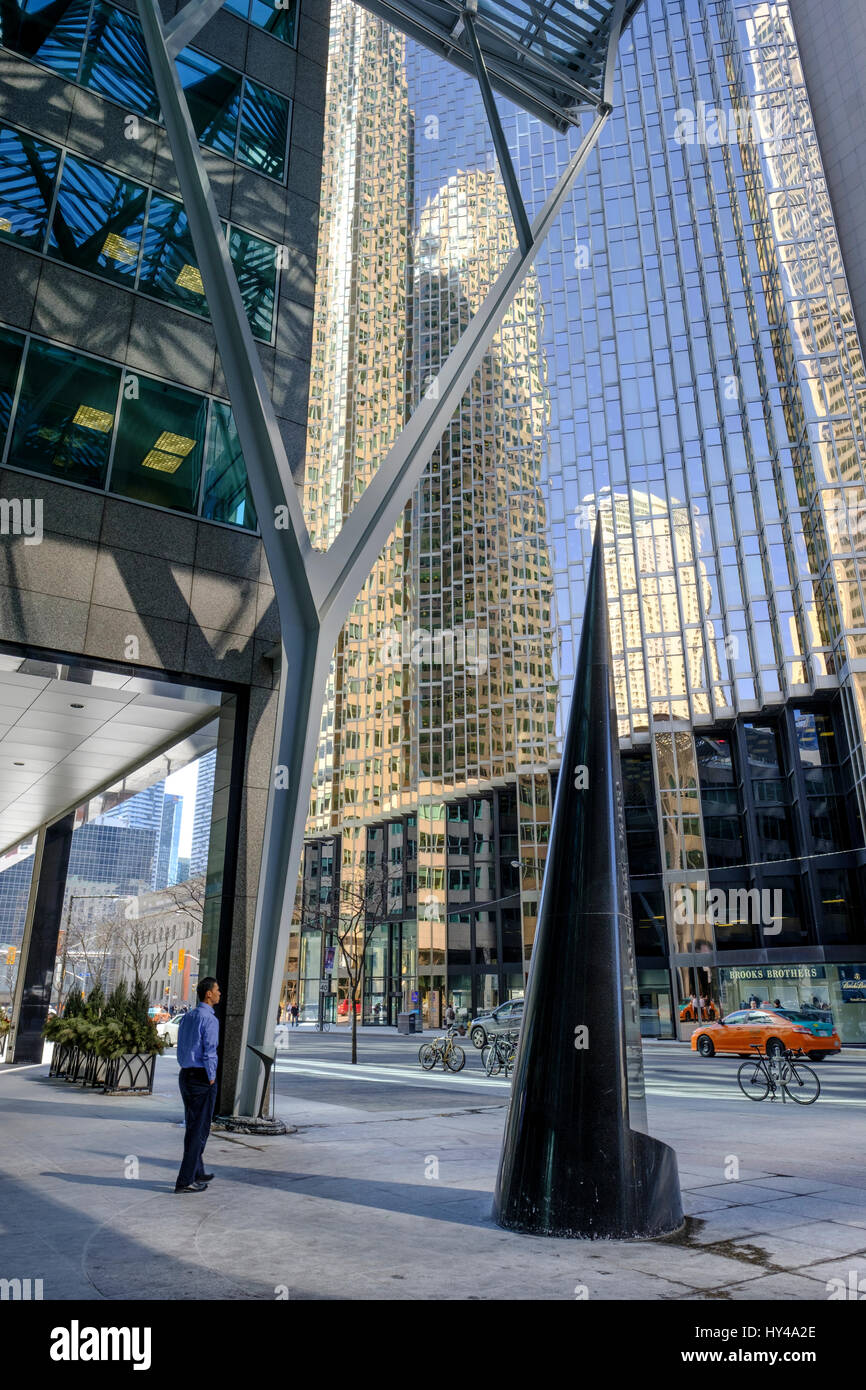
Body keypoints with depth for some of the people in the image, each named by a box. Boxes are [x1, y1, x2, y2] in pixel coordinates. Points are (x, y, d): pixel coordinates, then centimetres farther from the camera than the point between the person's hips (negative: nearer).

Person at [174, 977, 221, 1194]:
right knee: (199, 1129, 0)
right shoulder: (210, 1019, -16)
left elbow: (181, 1049, 15)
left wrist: (189, 1072, 17)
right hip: (202, 1078, -9)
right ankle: (185, 1181, 3)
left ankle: (197, 1173, 30)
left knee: (193, 1126, 18)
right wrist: (211, 1079, -10)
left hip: (185, 1076, 9)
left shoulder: (187, 1017, 11)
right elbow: (209, 1053, -20)